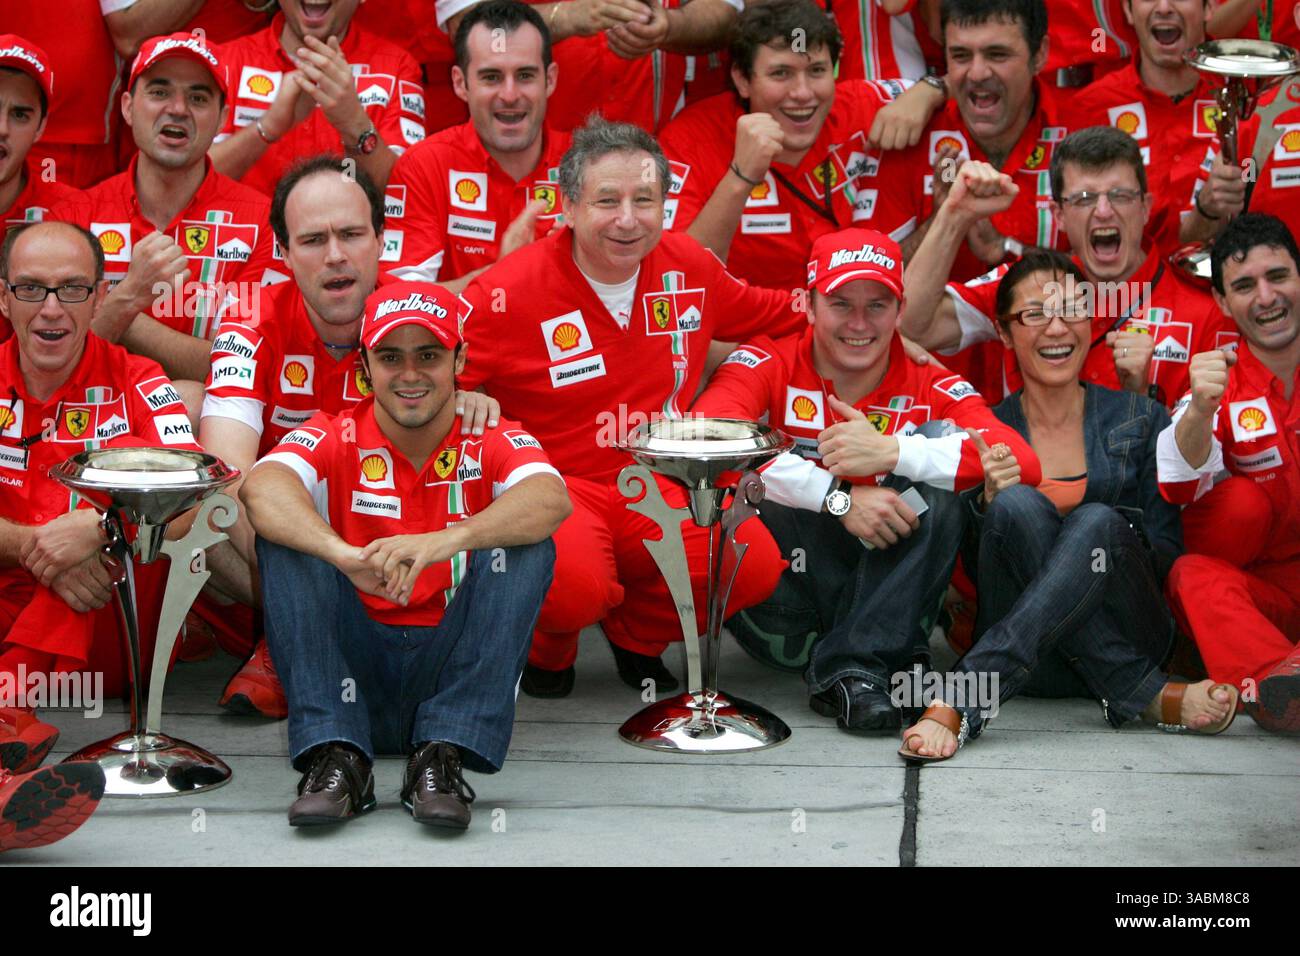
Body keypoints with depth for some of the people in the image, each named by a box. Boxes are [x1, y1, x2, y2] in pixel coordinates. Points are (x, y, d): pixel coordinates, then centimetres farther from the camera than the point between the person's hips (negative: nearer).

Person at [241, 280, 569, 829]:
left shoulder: (492, 442, 3)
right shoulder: (336, 439, 2)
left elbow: (552, 500, -22)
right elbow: (262, 489, -22)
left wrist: (448, 539, -41)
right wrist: (343, 554, -43)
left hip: (453, 664, 0)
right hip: (353, 670, 0)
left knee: (525, 546, -21)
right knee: (287, 535, -19)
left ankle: (441, 759, -27)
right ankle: (335, 757, -27)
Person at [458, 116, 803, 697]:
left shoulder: (688, 266, 3)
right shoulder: (509, 293, -12)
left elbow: (767, 314, 23)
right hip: (556, 486, -4)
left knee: (755, 565, -23)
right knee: (573, 585, -37)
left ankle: (638, 635, 11)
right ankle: (549, 646, 6)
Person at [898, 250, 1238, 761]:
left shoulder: (1140, 419, 8)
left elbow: (1169, 551, 7)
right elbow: (970, 571, 5)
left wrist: (1089, 542, -10)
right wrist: (990, 502, -13)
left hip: (1127, 637, 0)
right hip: (1024, 662, 0)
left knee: (1098, 522, -30)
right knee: (1018, 505, -27)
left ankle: (959, 704, -42)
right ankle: (1145, 697, -30)